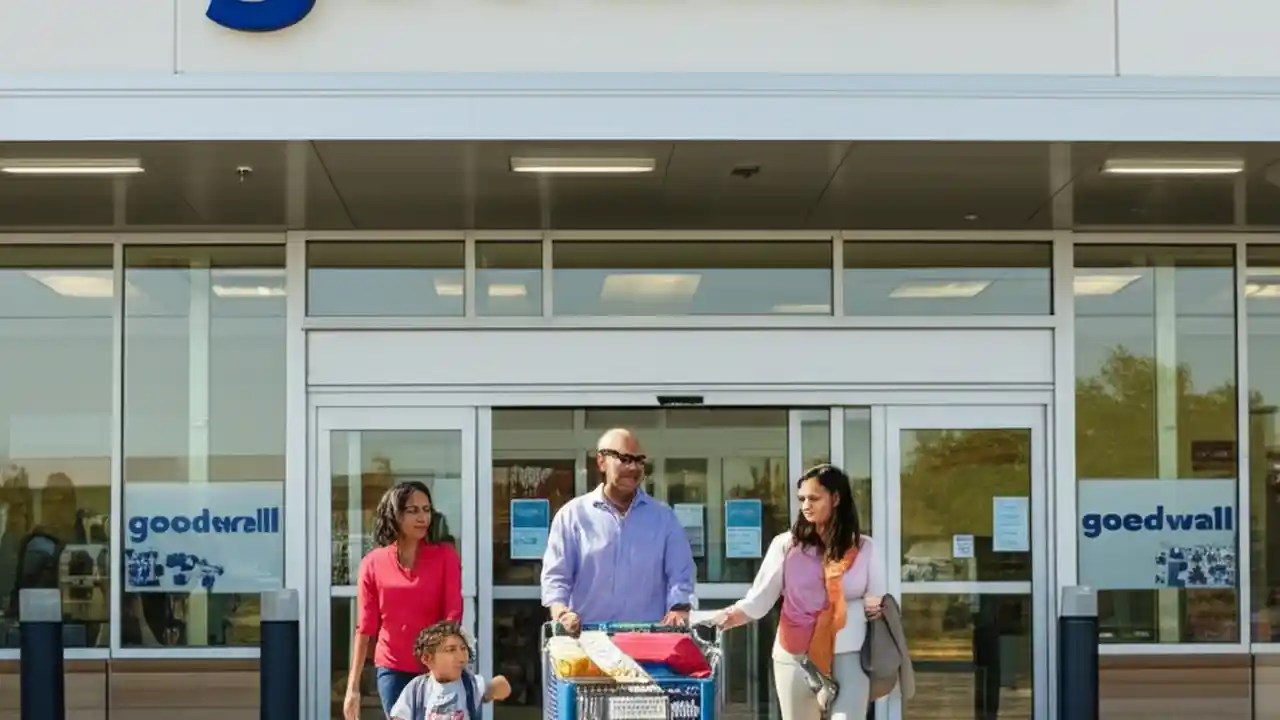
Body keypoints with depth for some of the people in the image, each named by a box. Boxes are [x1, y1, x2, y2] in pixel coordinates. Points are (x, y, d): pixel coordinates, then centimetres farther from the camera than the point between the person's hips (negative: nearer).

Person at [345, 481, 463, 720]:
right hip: (392, 671, 1)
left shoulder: (445, 556, -1)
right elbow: (365, 627, 3)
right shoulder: (373, 564, 0)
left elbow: (453, 615, -8)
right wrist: (352, 687, 1)